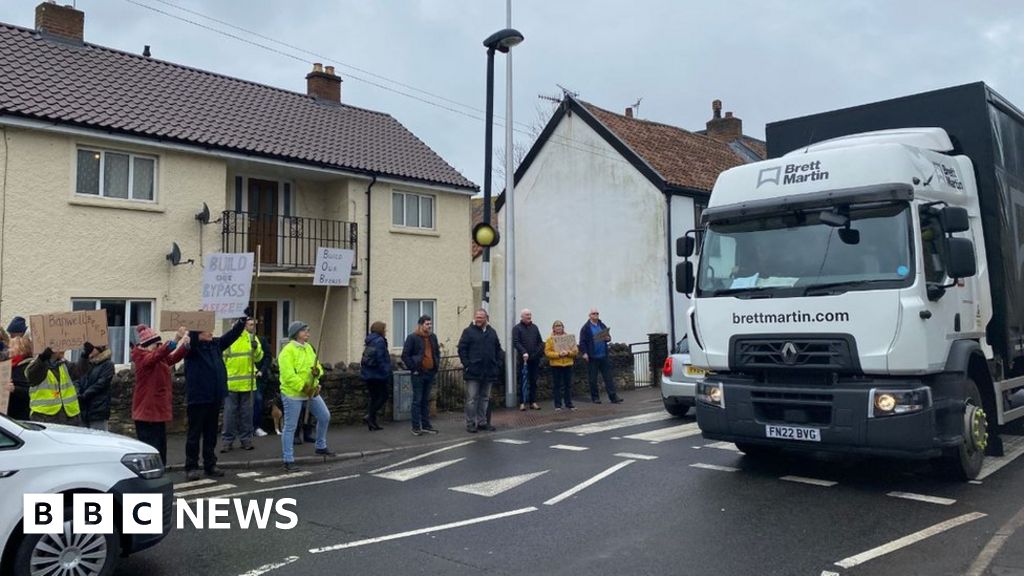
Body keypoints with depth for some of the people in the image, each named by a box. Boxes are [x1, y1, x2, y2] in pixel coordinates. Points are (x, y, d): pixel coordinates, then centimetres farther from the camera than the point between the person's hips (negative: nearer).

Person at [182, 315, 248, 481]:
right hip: (197, 398, -6)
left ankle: (210, 465, 23)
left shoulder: (216, 344, 10)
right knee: (194, 434, 3)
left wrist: (244, 318, 1)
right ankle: (191, 467, 12)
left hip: (214, 398, 6)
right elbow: (191, 340, -28)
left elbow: (232, 334, 10)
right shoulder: (192, 347, -7)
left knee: (211, 434, 14)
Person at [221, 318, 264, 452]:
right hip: (231, 382, -3)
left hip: (248, 382, 3)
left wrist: (256, 348, -21)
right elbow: (222, 359, 0)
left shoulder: (253, 337, 6)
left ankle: (246, 439, 18)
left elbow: (258, 357, -1)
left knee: (246, 412, 10)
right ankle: (228, 440, 11)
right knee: (230, 412, 3)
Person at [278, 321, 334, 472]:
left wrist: (317, 371, -12)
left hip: (312, 391, 8)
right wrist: (303, 387, -25)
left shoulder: (309, 347, 9)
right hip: (293, 393, -8)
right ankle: (288, 461, 6)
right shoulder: (287, 351, -16)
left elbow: (318, 366, 12)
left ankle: (321, 447, 34)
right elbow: (288, 375, -23)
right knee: (290, 427, -1)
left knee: (325, 417, 14)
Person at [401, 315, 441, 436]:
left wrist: (436, 367, 14)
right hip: (418, 374, -6)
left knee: (426, 400, 12)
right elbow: (405, 355, -8)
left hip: (430, 373, 6)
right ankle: (416, 427, 2)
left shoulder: (433, 337, 12)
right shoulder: (412, 337, -6)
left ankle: (426, 425, 18)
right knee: (417, 400, -2)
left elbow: (437, 353, 24)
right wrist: (413, 368, -10)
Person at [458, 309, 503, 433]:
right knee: (472, 399, -3)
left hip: (489, 372, 5)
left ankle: (482, 422, 21)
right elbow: (462, 349, -6)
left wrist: (498, 364, 6)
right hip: (473, 372, -5)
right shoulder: (468, 331, -2)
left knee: (485, 398, 12)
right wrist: (467, 365, -13)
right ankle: (470, 424, 4)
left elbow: (498, 350, 17)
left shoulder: (492, 332, 13)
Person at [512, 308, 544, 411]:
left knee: (533, 381, 8)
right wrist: (523, 352, -23)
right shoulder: (517, 328, 0)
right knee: (522, 382, -1)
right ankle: (522, 403, 3)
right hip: (522, 359, -5)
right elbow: (515, 343, -11)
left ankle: (533, 402, 13)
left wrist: (539, 352, 1)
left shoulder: (534, 327, 16)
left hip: (534, 359, 5)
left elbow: (540, 342, 17)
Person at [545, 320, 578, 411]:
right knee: (558, 385, 1)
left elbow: (575, 350, 4)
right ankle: (558, 405, 7)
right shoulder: (550, 339, 0)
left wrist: (568, 353, -15)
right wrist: (558, 354, -18)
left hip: (568, 364, 2)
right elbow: (547, 352, -6)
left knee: (569, 385, 6)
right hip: (555, 365, -2)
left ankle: (569, 404, 14)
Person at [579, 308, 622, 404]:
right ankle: (595, 397, 13)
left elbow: (608, 336, 21)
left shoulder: (602, 326, 11)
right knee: (593, 379, 3)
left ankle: (613, 397, 3)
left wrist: (608, 338, -2)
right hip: (592, 357, -4)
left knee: (608, 376, 2)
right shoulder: (586, 327, -4)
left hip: (603, 356, 4)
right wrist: (584, 353, -17)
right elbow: (582, 342, -7)